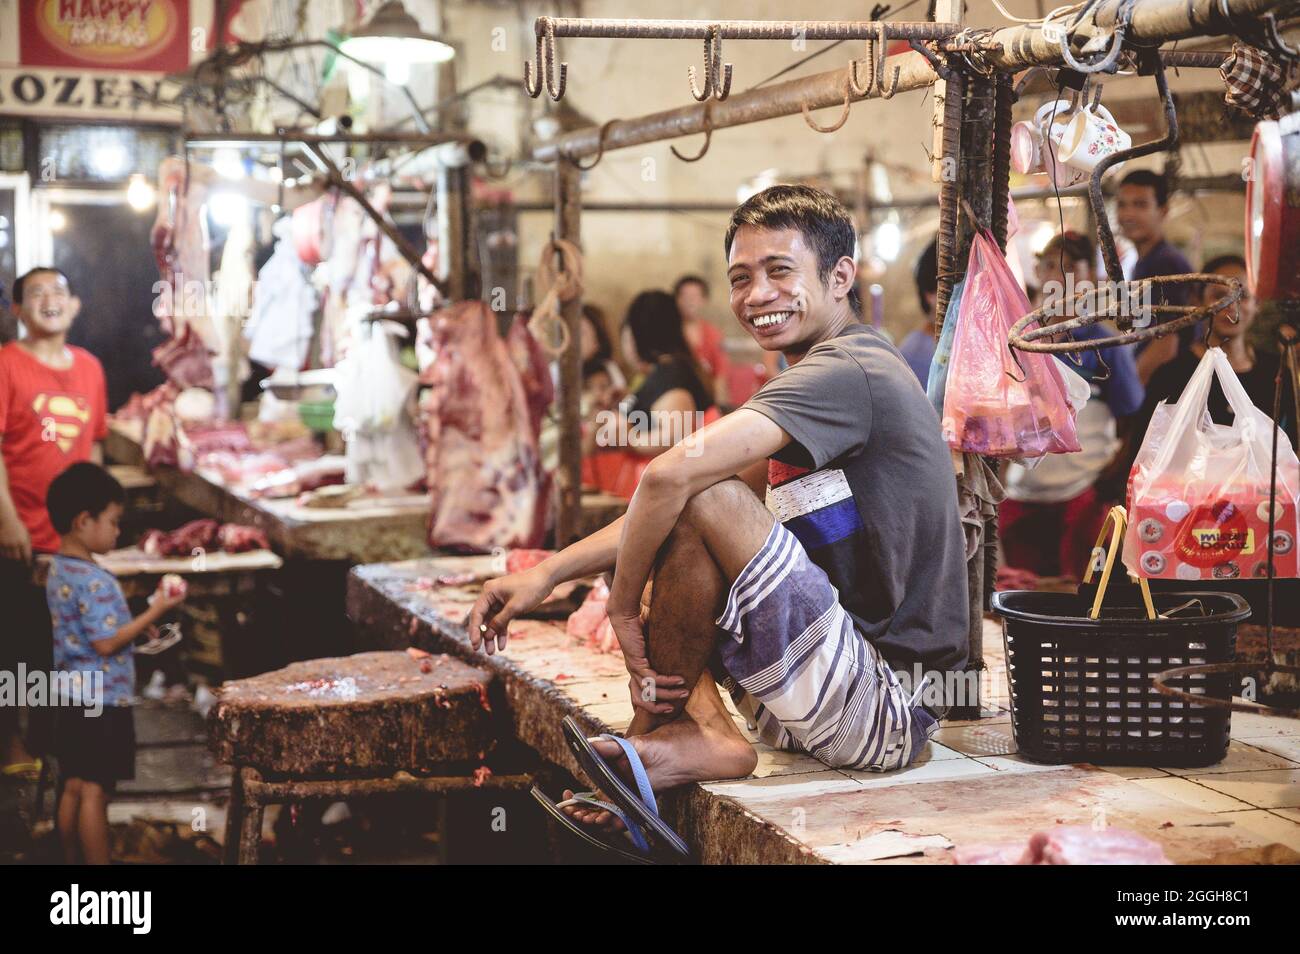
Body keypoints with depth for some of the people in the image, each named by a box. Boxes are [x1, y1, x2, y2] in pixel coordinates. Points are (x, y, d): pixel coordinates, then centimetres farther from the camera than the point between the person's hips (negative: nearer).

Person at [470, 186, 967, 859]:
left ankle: (655, 738, -5)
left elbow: (672, 475, -28)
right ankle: (708, 736, -8)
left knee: (702, 497, -22)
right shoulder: (857, 374, 18)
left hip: (884, 712, -11)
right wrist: (547, 575, 6)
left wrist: (624, 609, -14)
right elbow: (669, 492, 14)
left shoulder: (847, 371, -14)